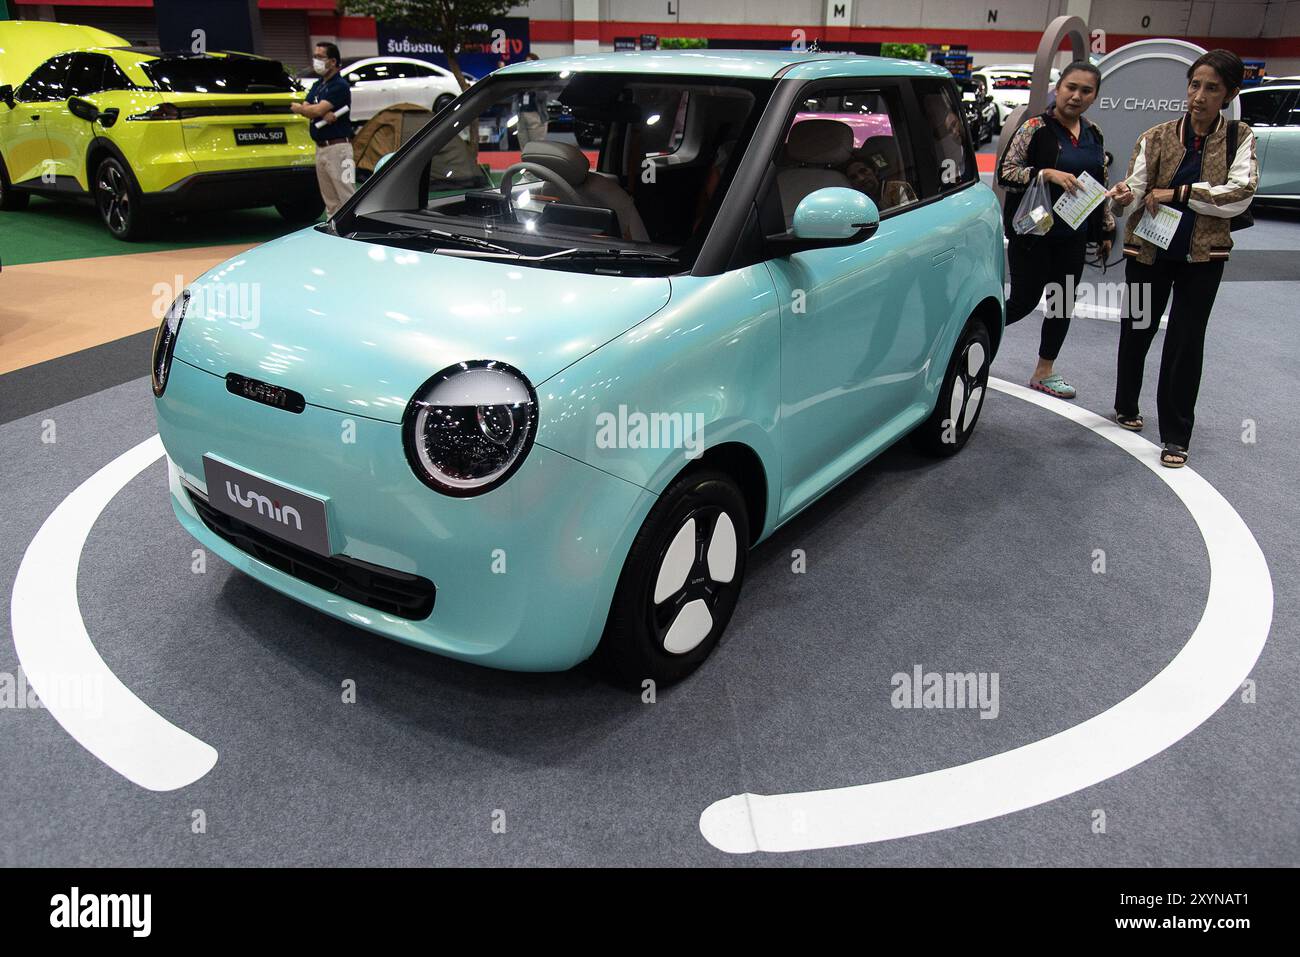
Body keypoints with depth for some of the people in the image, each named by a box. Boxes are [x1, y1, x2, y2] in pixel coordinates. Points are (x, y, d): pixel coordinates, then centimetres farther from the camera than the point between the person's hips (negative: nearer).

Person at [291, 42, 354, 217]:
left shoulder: (340, 86, -9)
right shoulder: (317, 85, 19)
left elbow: (317, 110, -17)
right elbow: (305, 109, 8)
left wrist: (297, 108, 2)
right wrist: (323, 115, -13)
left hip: (337, 147, -8)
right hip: (320, 148, 8)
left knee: (347, 196, -11)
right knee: (330, 201, 11)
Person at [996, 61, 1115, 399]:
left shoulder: (1094, 134, 10)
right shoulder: (1036, 127, -9)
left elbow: (1101, 186, 18)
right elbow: (1005, 172, -13)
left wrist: (1106, 230, 17)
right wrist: (1048, 174, -25)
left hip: (1073, 235, 6)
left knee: (1063, 303, 8)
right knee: (1024, 301, -4)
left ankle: (1045, 372, 20)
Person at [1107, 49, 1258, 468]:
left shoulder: (1239, 139, 0)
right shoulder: (1157, 137, 1)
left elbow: (1240, 195, -11)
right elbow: (1135, 189, -6)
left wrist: (1178, 192, -16)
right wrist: (1124, 196, -29)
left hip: (1203, 256, -1)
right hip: (1149, 251, 1)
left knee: (1186, 343, -1)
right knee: (1136, 332, 12)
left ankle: (1176, 437, 6)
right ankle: (1126, 407, 35)